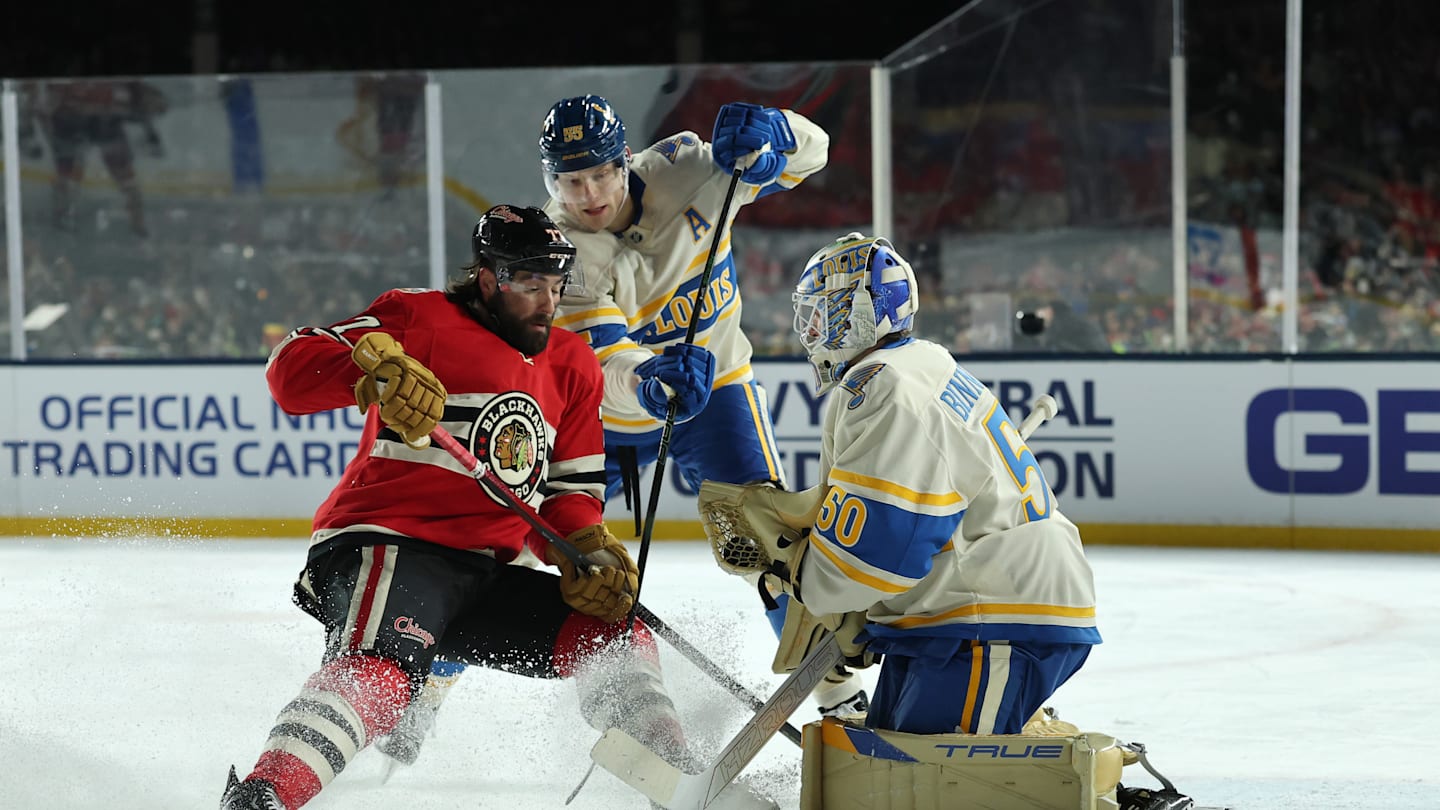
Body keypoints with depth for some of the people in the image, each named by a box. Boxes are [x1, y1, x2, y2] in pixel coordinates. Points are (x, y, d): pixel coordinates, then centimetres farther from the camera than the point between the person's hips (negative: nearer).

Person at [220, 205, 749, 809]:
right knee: (380, 671, -34)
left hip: (486, 573, 8)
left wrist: (590, 553, -4)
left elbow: (568, 492, 19)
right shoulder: (420, 318, -2)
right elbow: (292, 370, -11)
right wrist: (377, 367, -31)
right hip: (386, 542, -8)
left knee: (614, 631, 1)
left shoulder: (573, 368, 19)